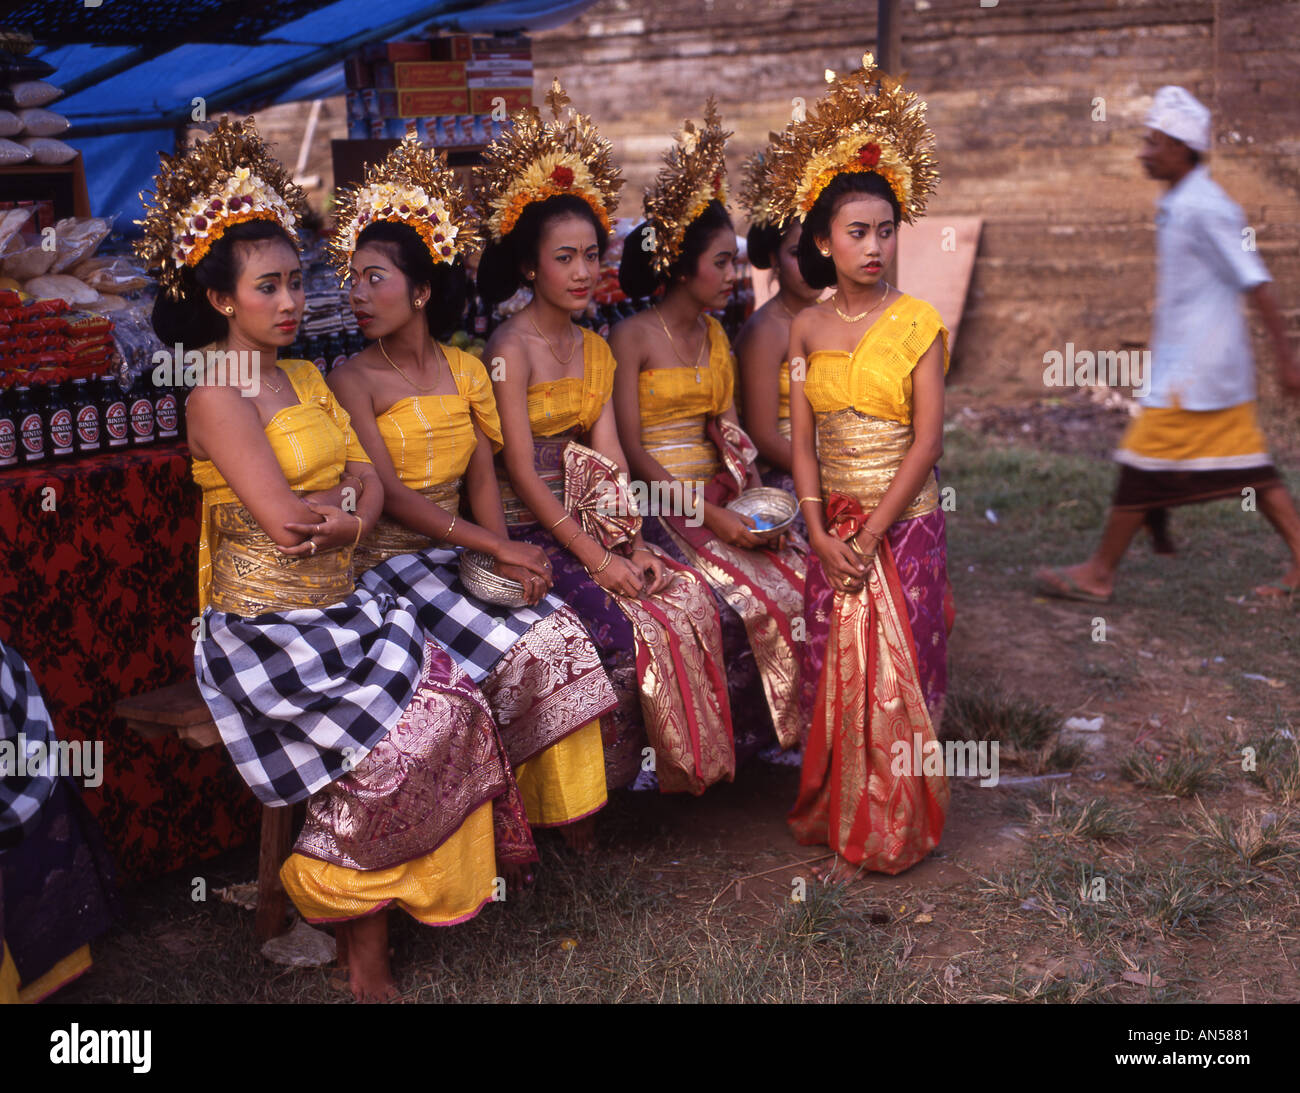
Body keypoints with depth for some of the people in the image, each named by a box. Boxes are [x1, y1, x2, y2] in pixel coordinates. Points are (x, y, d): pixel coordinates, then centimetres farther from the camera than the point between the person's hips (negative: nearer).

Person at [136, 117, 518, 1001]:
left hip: (338, 608, 7)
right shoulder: (218, 394, -12)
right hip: (265, 624, -7)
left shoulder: (305, 378, 14)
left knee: (451, 709, -13)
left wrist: (345, 519, -11)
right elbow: (284, 521, -20)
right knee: (408, 735, -20)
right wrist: (353, 510, -2)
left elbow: (371, 483, 10)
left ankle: (369, 956, -1)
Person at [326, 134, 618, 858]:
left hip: (461, 552, 5)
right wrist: (497, 547, -20)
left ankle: (567, 811, -3)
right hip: (388, 562, -5)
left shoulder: (464, 369, 10)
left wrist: (506, 552, -13)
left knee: (563, 635, -16)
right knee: (516, 653, -23)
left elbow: (483, 477, 6)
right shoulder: (354, 381, -6)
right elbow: (391, 496, -15)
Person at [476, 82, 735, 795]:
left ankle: (677, 760, 0)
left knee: (693, 599, -12)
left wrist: (635, 545, -6)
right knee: (627, 626, -24)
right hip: (530, 531, -7)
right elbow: (522, 472, -16)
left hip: (590, 523, 7)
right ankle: (617, 771, -4)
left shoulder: (594, 348, 13)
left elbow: (608, 455, 7)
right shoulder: (512, 348, -11)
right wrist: (595, 559, -18)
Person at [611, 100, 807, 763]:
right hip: (658, 505, -6)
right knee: (750, 598, -23)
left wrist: (752, 497, -4)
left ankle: (803, 728, 2)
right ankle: (739, 741, -5)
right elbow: (634, 452, -12)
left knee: (804, 580, -13)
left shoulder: (716, 335, 13)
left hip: (717, 498, 6)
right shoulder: (631, 340, -9)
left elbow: (727, 432, 15)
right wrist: (711, 517, -18)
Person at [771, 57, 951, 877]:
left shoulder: (917, 323, -5)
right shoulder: (808, 328, 5)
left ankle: (889, 833, 16)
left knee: (896, 675, 1)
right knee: (838, 674, 7)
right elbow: (802, 441, 3)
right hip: (832, 525, 3)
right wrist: (821, 534, -8)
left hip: (904, 521, -3)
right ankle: (839, 817, 22)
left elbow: (928, 441, -10)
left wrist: (871, 535, -13)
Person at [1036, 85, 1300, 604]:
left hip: (1196, 368, -10)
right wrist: (1160, 345, 25)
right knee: (1248, 466, 12)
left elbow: (1256, 284, -17)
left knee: (1145, 462, -3)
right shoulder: (1176, 205, 12)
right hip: (1186, 362, 10)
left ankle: (1099, 572, 6)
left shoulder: (1205, 209, -17)